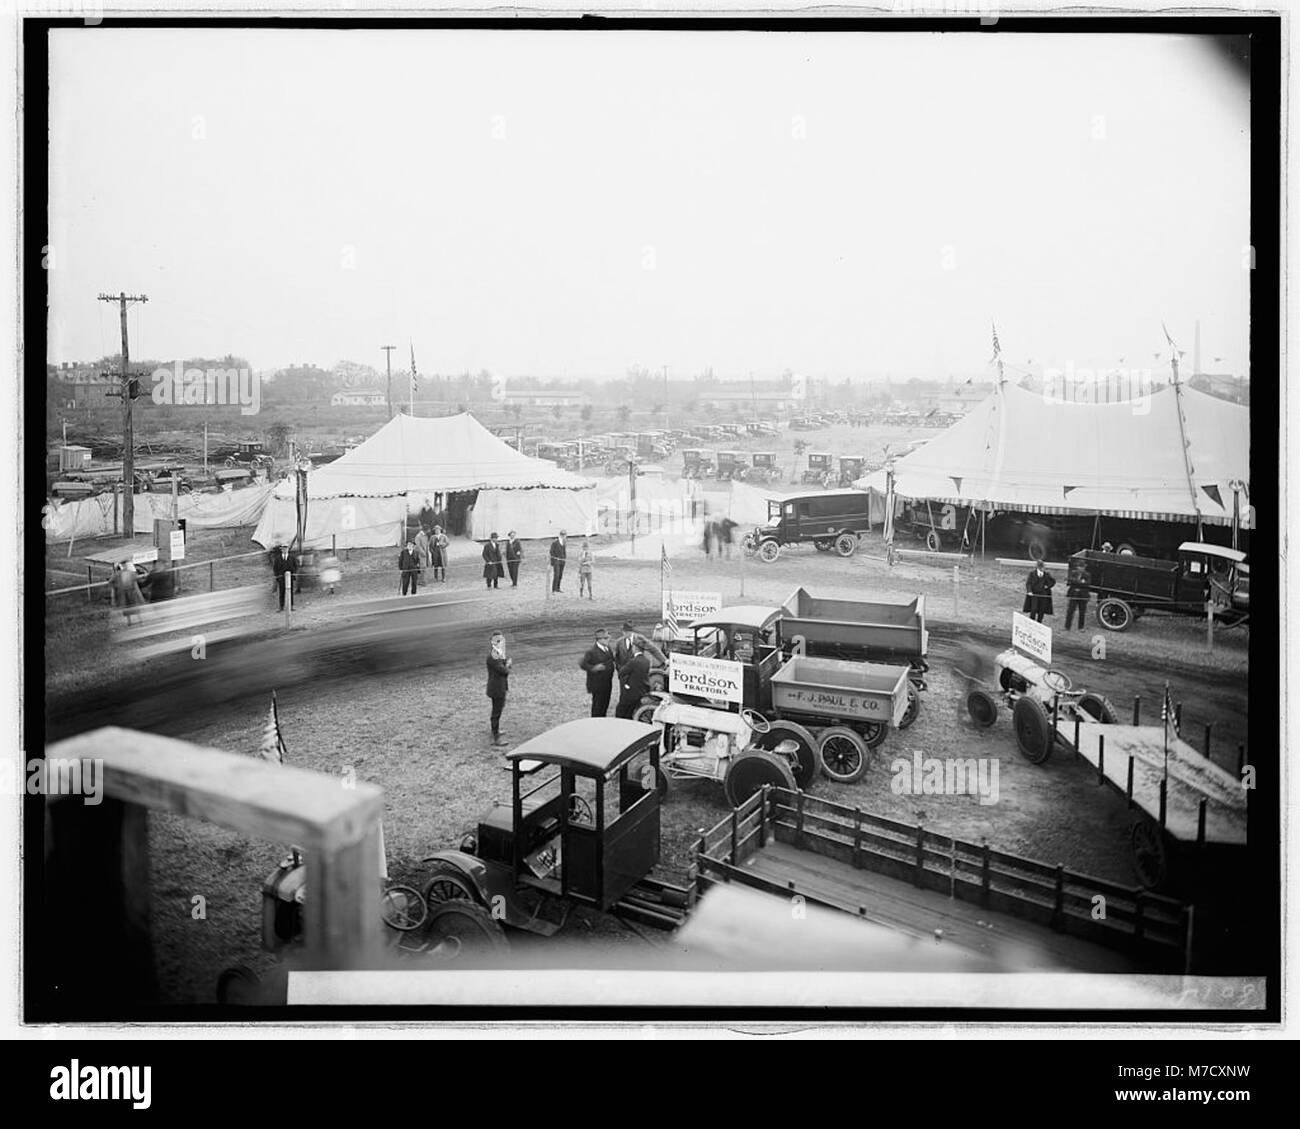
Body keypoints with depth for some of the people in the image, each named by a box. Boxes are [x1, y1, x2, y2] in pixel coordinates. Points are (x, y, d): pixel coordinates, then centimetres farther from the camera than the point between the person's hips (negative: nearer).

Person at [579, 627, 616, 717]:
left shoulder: (607, 647, 5)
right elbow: (582, 664, -18)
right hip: (597, 685, -8)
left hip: (607, 683, 8)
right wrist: (594, 668, -29)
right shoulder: (591, 651, -20)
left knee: (605, 704, 18)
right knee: (597, 706, 2)